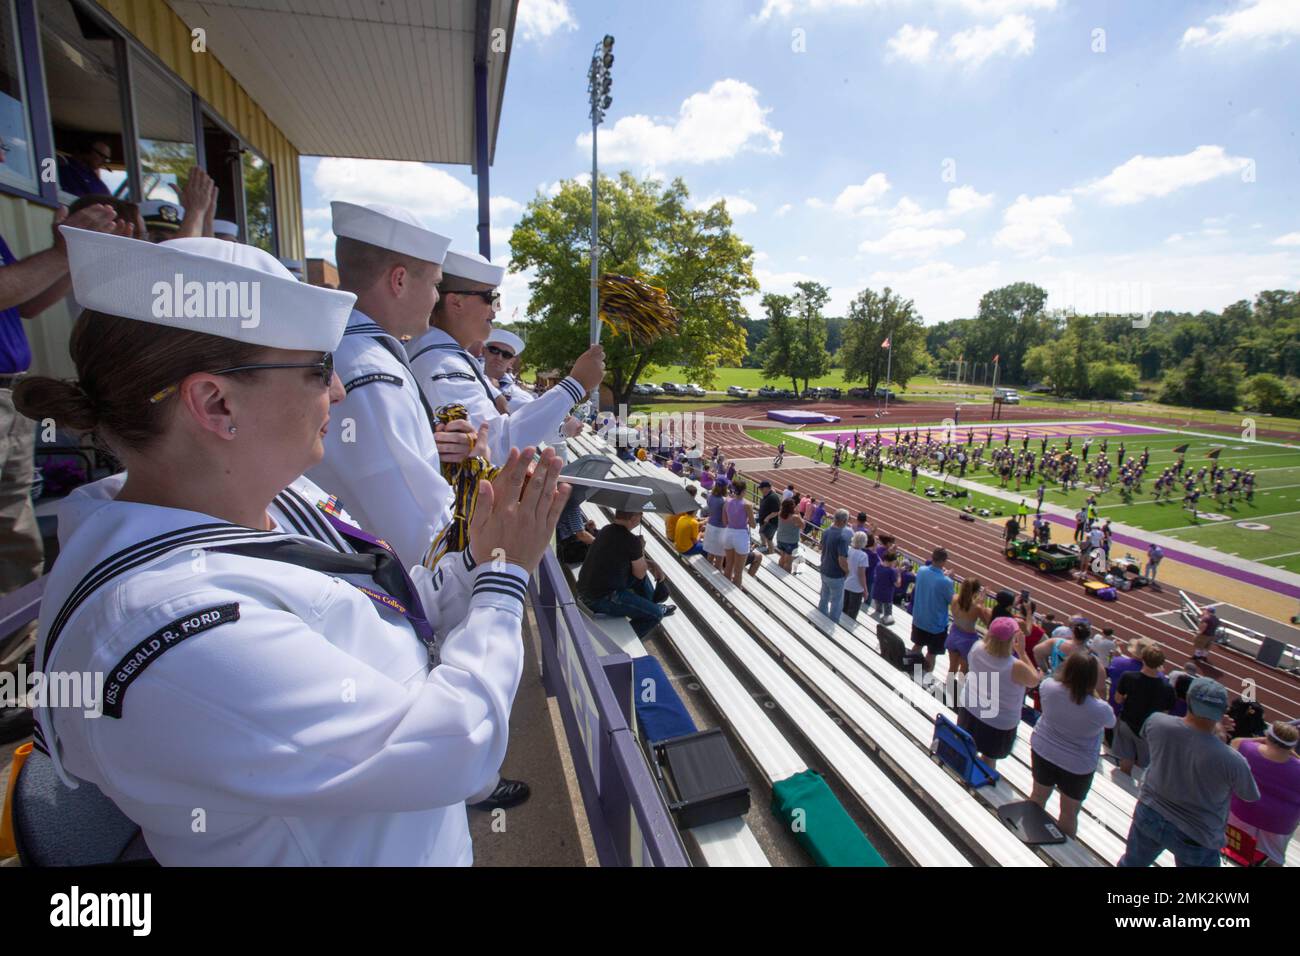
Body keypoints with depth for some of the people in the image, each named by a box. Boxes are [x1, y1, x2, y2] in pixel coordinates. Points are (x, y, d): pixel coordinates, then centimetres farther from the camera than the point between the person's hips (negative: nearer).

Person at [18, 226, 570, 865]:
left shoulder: (277, 500, -10)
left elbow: (394, 622, 2)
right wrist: (504, 573, -19)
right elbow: (452, 750, -30)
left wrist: (478, 565, -14)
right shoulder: (169, 632, -34)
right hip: (382, 851, -6)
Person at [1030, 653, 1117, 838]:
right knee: (1069, 813, 19)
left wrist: (1073, 672, 0)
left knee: (1038, 797, 26)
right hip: (1078, 766, -3)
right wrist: (1093, 692, -10)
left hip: (1042, 751, 3)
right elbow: (1111, 722, -6)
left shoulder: (1048, 687, -24)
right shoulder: (1099, 709, -30)